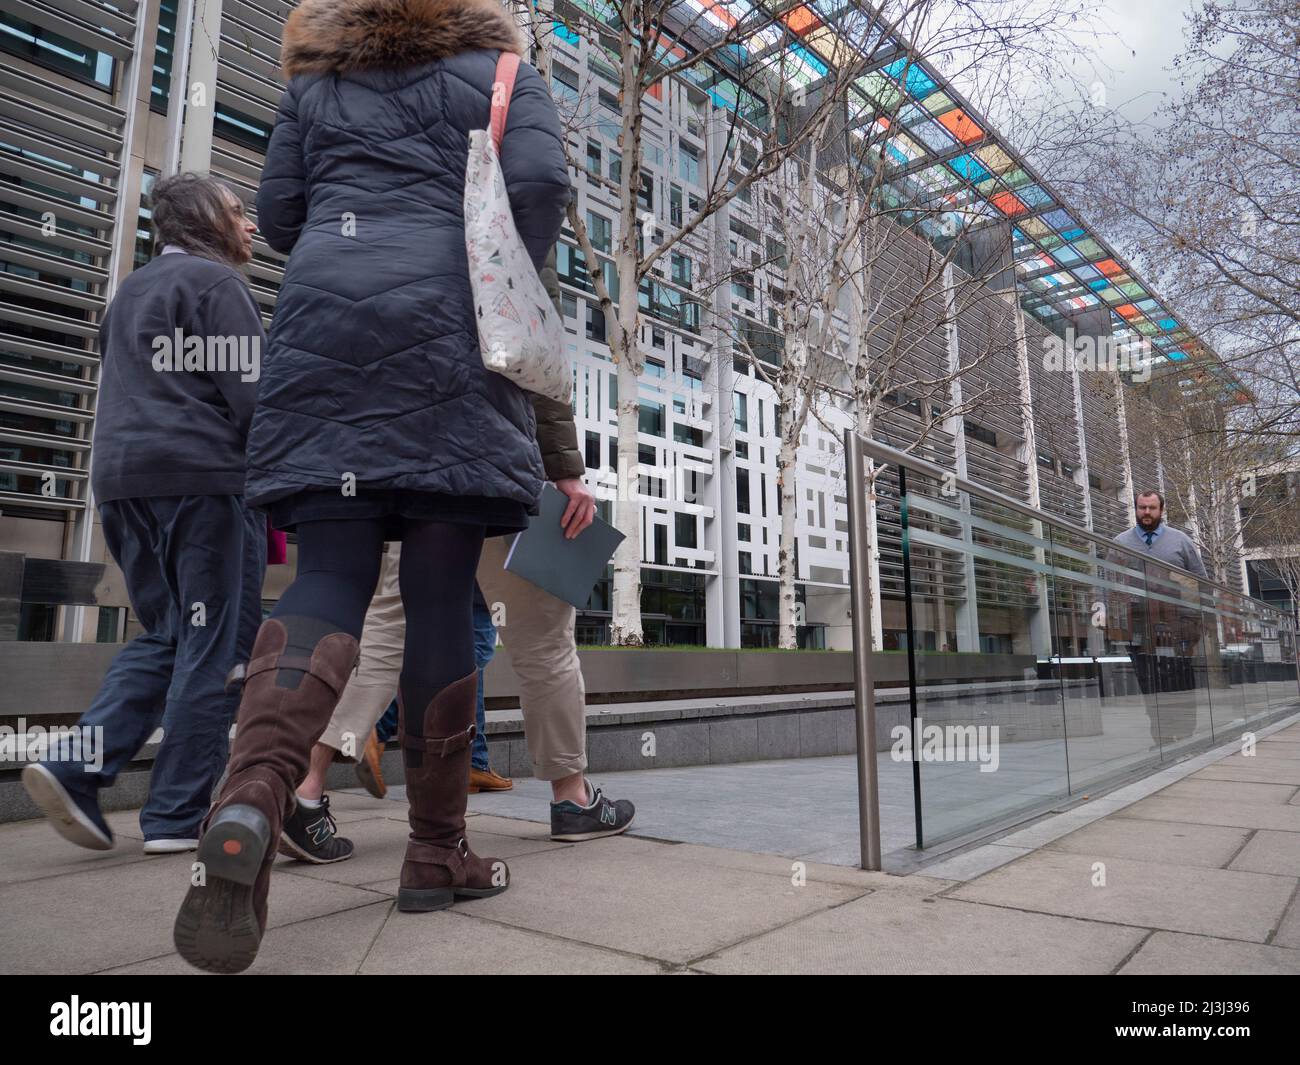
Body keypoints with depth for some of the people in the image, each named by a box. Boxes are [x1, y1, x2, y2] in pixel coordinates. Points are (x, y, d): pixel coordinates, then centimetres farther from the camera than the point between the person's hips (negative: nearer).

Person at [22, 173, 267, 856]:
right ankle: (178, 815, -2)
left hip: (120, 477, 9)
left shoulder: (131, 290, 26)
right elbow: (247, 394, -11)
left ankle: (77, 768, 0)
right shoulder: (214, 281, -1)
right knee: (217, 644, -4)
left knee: (165, 636, 15)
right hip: (203, 476, -8)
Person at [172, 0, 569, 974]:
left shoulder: (316, 87, 25)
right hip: (448, 336, -2)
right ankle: (437, 851, 5)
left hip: (324, 327, 3)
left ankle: (250, 802, -29)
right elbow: (540, 183, -2)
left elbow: (278, 217, 20)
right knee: (441, 596, -3)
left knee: (327, 582, -3)